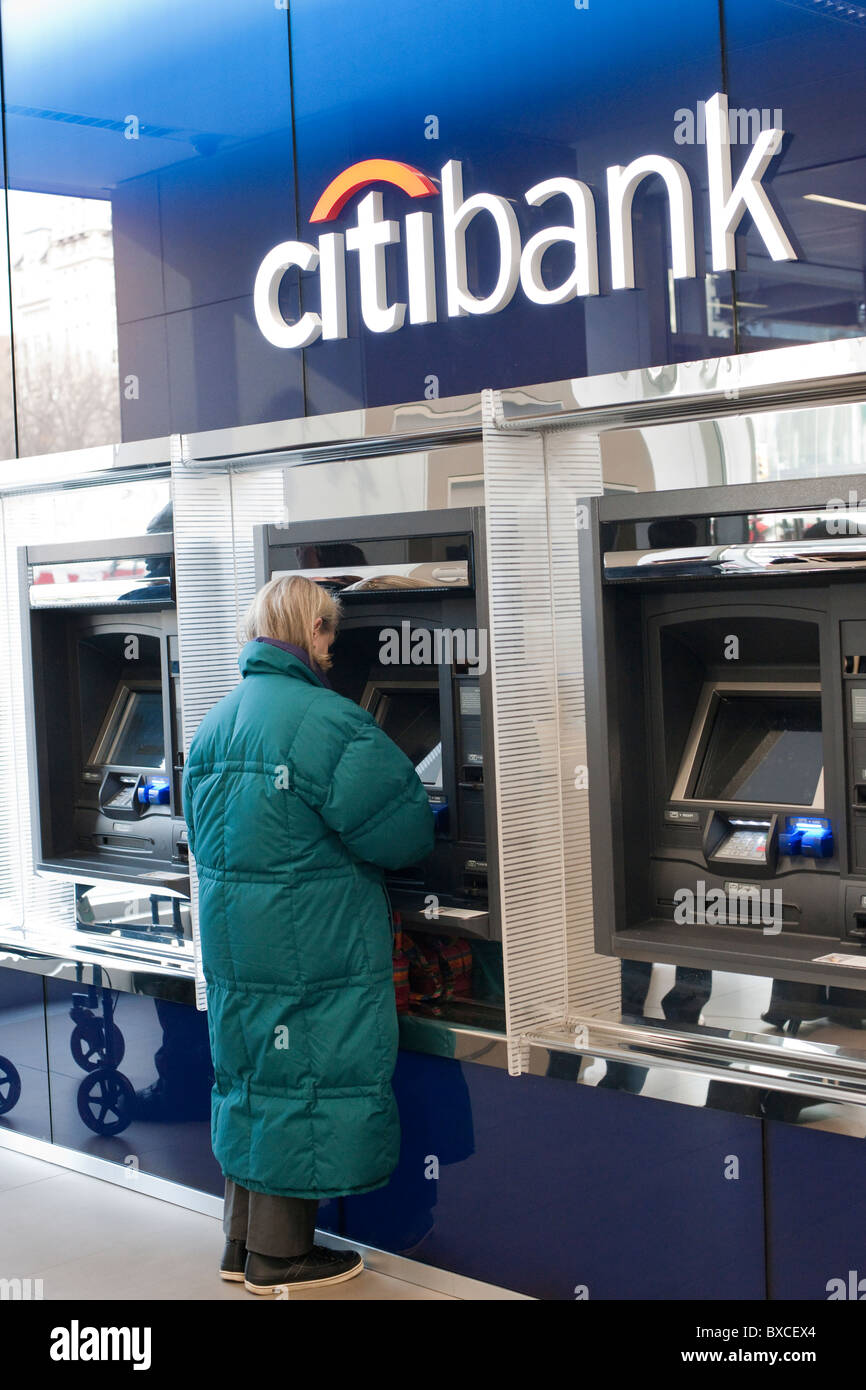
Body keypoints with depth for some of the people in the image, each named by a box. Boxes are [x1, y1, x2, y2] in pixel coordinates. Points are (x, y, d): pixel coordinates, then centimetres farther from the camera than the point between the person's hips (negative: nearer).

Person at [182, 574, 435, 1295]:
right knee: (301, 1076, 3)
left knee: (252, 1074, 17)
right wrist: (421, 815, 5)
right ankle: (280, 1255, 14)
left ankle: (243, 1242, 28)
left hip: (231, 937, 8)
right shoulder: (327, 721, -18)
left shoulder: (216, 721, 9)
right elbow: (400, 834, -18)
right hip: (312, 942, -8)